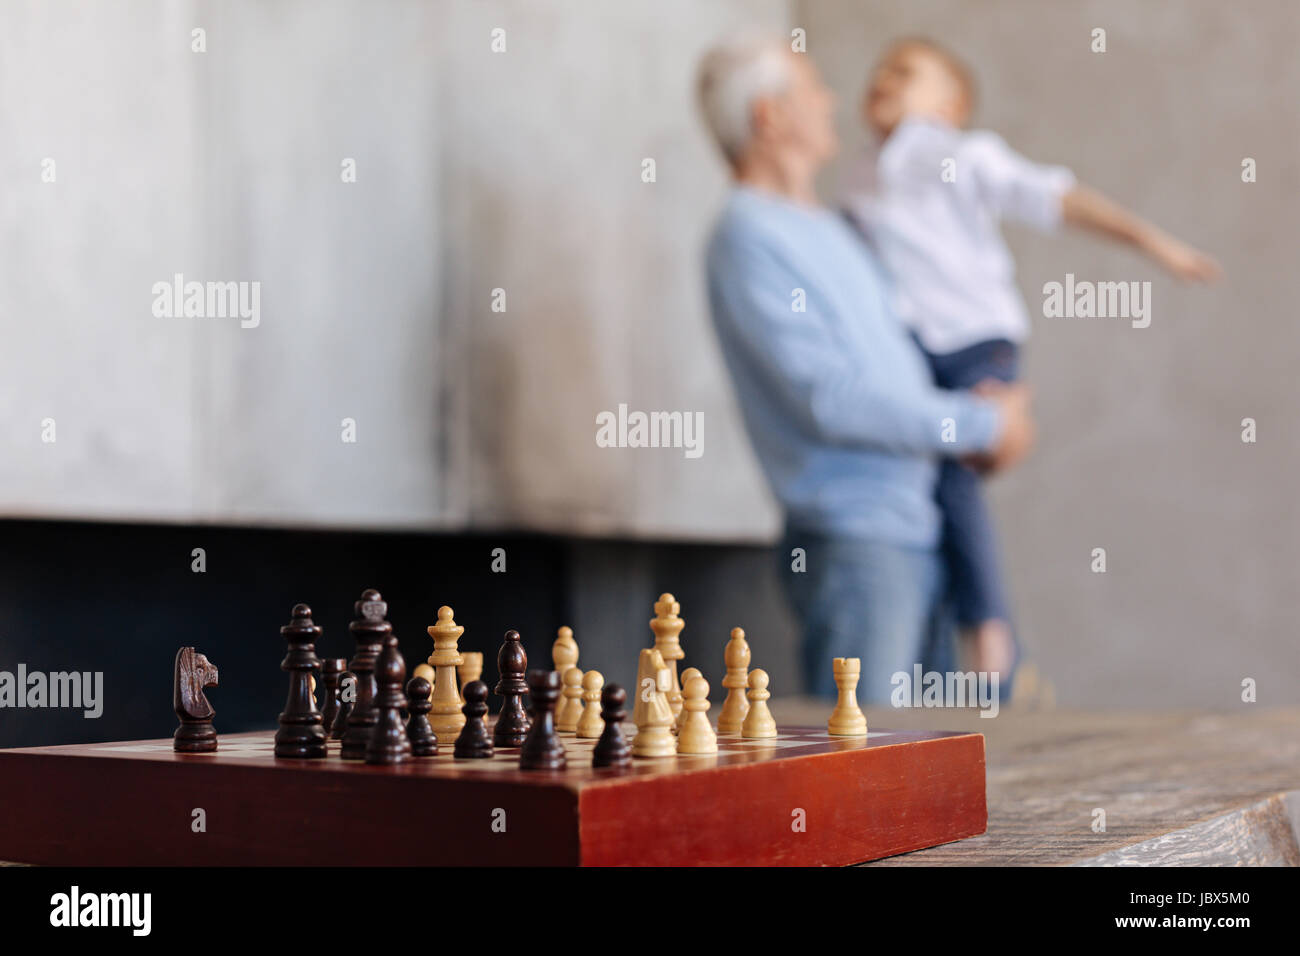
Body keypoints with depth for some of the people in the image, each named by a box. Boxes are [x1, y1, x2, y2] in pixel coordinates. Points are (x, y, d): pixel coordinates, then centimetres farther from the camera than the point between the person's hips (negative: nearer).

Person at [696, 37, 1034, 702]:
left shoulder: (827, 227, 20)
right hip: (853, 541, -9)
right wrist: (978, 425, -10)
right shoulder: (746, 238, -10)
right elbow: (831, 398, -18)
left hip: (917, 536, 9)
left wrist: (975, 409, 6)